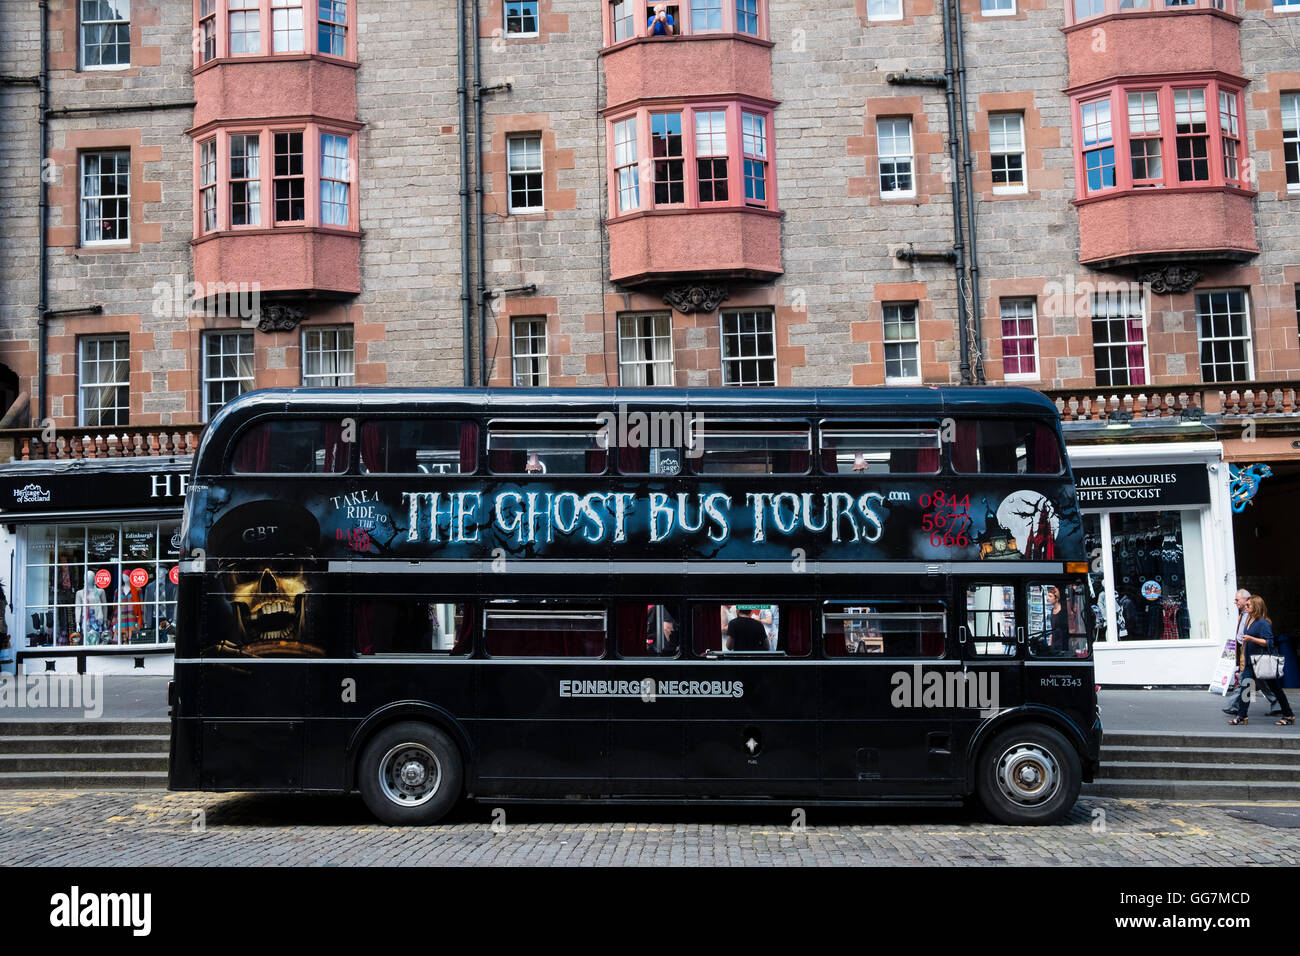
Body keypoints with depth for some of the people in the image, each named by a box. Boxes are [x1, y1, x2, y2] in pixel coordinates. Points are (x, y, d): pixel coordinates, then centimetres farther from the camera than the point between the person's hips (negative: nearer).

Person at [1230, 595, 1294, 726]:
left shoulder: (1263, 623, -15)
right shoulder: (1249, 621, 12)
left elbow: (1268, 642, -20)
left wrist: (1251, 638, -28)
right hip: (1251, 660, 8)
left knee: (1275, 688, 2)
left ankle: (1288, 716, 13)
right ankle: (1243, 715, 3)